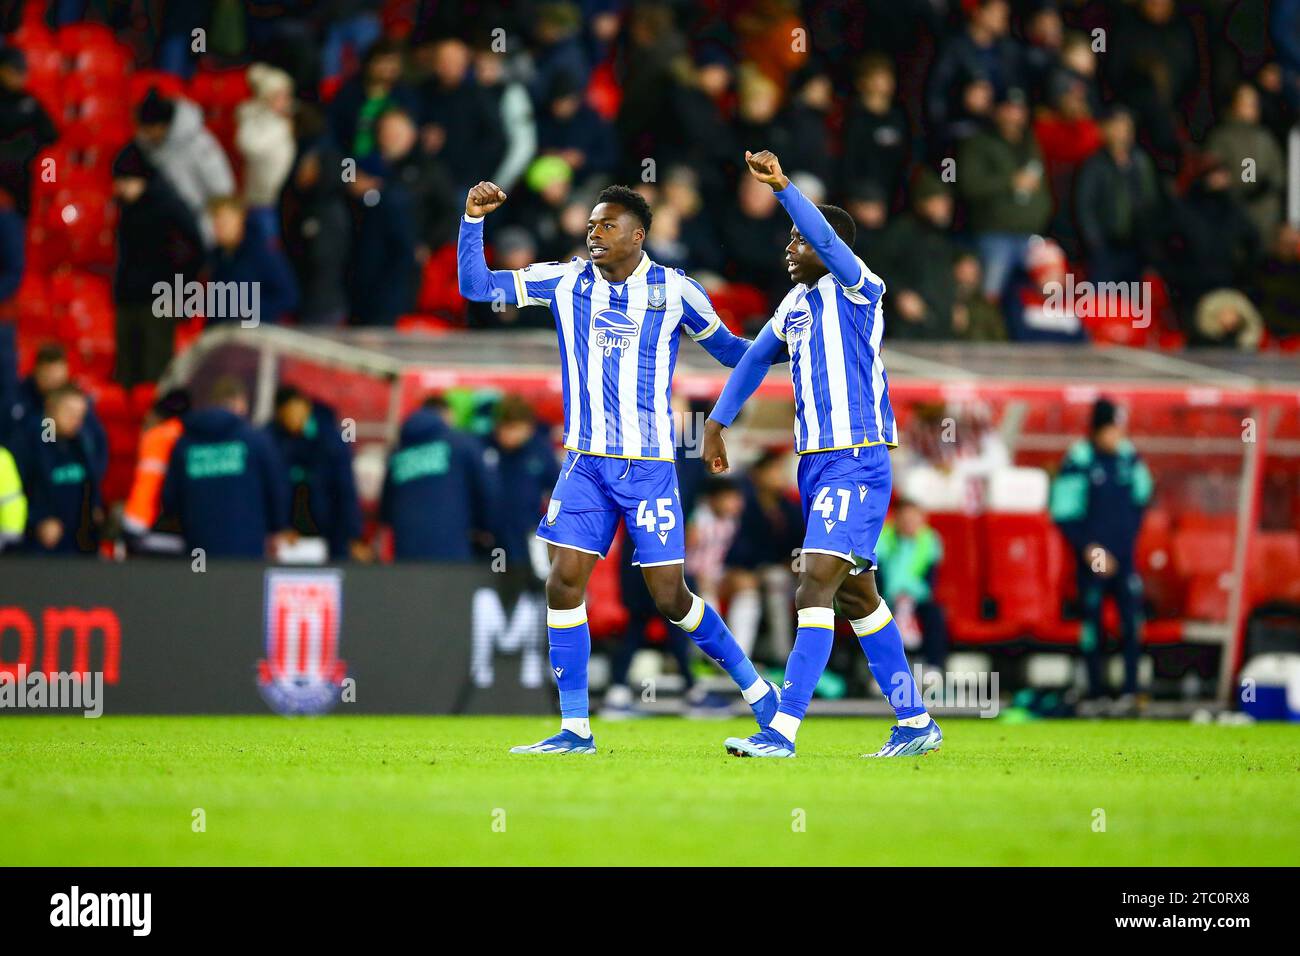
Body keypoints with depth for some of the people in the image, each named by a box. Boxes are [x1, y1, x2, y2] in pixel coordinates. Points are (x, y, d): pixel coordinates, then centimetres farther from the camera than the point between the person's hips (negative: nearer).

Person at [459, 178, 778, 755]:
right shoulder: (564, 282, 4)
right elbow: (476, 286, 5)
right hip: (585, 463, 3)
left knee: (669, 597, -5)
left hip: (648, 466, -3)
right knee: (564, 584, -7)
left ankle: (755, 688, 16)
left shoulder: (674, 291, -3)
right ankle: (575, 730, 1)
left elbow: (729, 350, 11)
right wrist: (473, 220, -7)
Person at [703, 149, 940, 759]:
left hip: (856, 463, -9)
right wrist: (716, 425, 29)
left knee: (815, 586, -16)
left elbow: (826, 237, -28)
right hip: (815, 463, 9)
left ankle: (782, 731, -22)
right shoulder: (795, 303, 14)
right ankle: (915, 723, 21)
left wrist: (781, 187, -38)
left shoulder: (854, 289, -9)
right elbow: (755, 359, 29)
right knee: (855, 595, 13)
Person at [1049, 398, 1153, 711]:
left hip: (1124, 558, 3)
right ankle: (1096, 690, 14)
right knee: (1092, 623, 4)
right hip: (1092, 559, -3)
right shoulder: (1079, 462, -10)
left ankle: (1130, 690, -1)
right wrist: (1088, 548, -12)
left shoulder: (1130, 458, 3)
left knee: (1132, 621, -5)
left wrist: (1129, 536, 8)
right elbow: (1064, 514, -7)